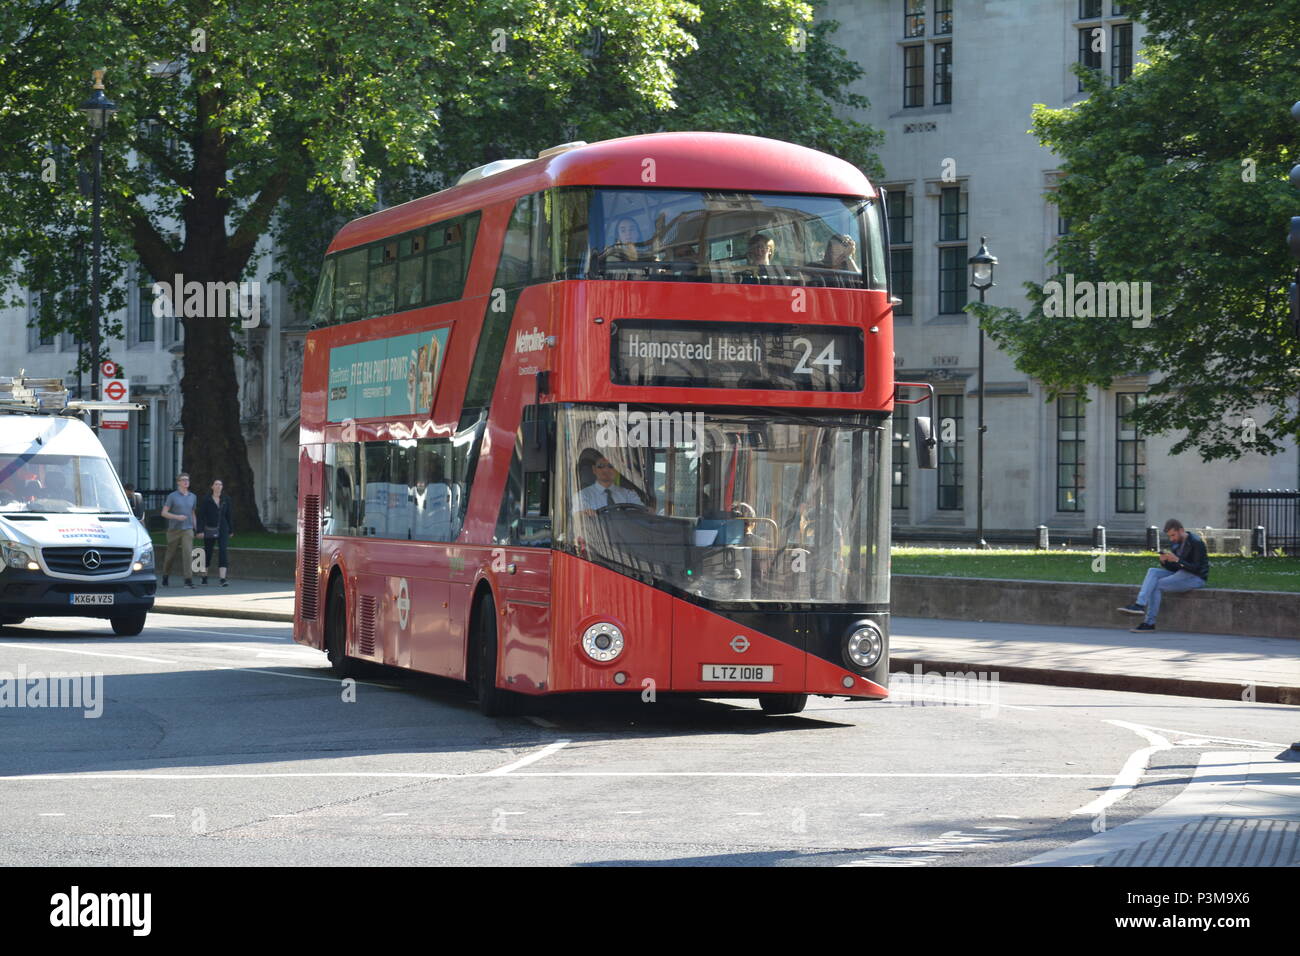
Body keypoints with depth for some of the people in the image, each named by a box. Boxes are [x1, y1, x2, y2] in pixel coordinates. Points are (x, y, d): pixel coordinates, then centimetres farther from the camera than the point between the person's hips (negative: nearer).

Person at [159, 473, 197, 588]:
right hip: (174, 530, -2)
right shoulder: (172, 496, -2)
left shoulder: (193, 497, 11)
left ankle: (188, 580, -21)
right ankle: (165, 576, 32)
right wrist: (177, 517, -19)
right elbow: (164, 513, -5)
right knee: (171, 554, 9)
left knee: (188, 553, -16)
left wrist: (195, 528, 21)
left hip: (187, 530, 2)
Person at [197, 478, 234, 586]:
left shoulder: (226, 500, 6)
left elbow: (229, 516, 11)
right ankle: (204, 576, 30)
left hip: (222, 529, 1)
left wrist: (231, 530, 12)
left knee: (223, 551, -14)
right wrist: (200, 531, -12)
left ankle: (223, 579, -20)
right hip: (209, 530, -1)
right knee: (208, 553, 9)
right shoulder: (206, 500, -2)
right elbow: (201, 516, -5)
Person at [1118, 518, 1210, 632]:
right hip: (1181, 573, 8)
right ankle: (1140, 604, -26)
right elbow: (1172, 568, 12)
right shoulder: (1176, 543, 11)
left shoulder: (1196, 543, -13)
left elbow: (1196, 568, -19)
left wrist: (1177, 560, -27)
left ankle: (1149, 623, -17)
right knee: (1153, 572, -12)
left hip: (1196, 577, -8)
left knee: (1157, 586, -18)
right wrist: (1164, 561, -11)